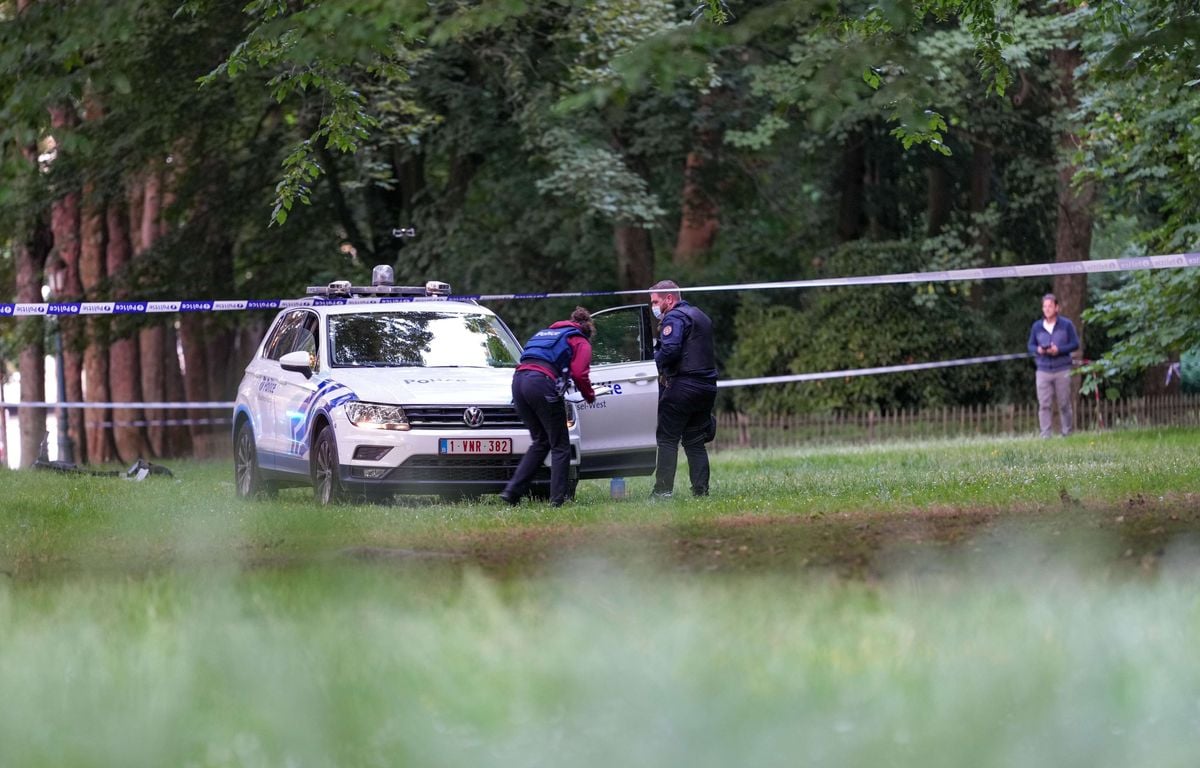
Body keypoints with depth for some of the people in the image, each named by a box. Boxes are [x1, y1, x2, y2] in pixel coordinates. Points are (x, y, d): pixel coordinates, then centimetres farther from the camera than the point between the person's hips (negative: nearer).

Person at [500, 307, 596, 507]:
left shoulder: (544, 333, 34)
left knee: (540, 442, 18)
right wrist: (590, 396, 16)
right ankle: (557, 498, -1)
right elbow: (579, 374, -1)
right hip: (542, 383, -7)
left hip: (519, 378, 7)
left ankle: (512, 490, 8)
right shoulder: (581, 343, 14)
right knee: (560, 446, 4)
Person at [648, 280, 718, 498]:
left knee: (667, 439, -5)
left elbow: (670, 350, -23)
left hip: (682, 386, -9)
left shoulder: (674, 318, -8)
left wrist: (655, 360, -4)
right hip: (707, 387, 9)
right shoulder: (701, 317, 22)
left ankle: (663, 490, -10)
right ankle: (701, 490, 4)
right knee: (695, 442, 11)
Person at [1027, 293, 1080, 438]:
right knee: (1044, 405, -5)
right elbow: (1030, 346, 14)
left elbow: (1075, 344, 0)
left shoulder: (1066, 325, 2)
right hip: (1043, 370, 2)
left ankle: (1067, 434, 11)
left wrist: (1059, 350, -15)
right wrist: (1038, 350, -10)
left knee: (1064, 404, 2)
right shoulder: (1037, 326, 9)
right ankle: (1045, 435, -5)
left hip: (1062, 371, -2)